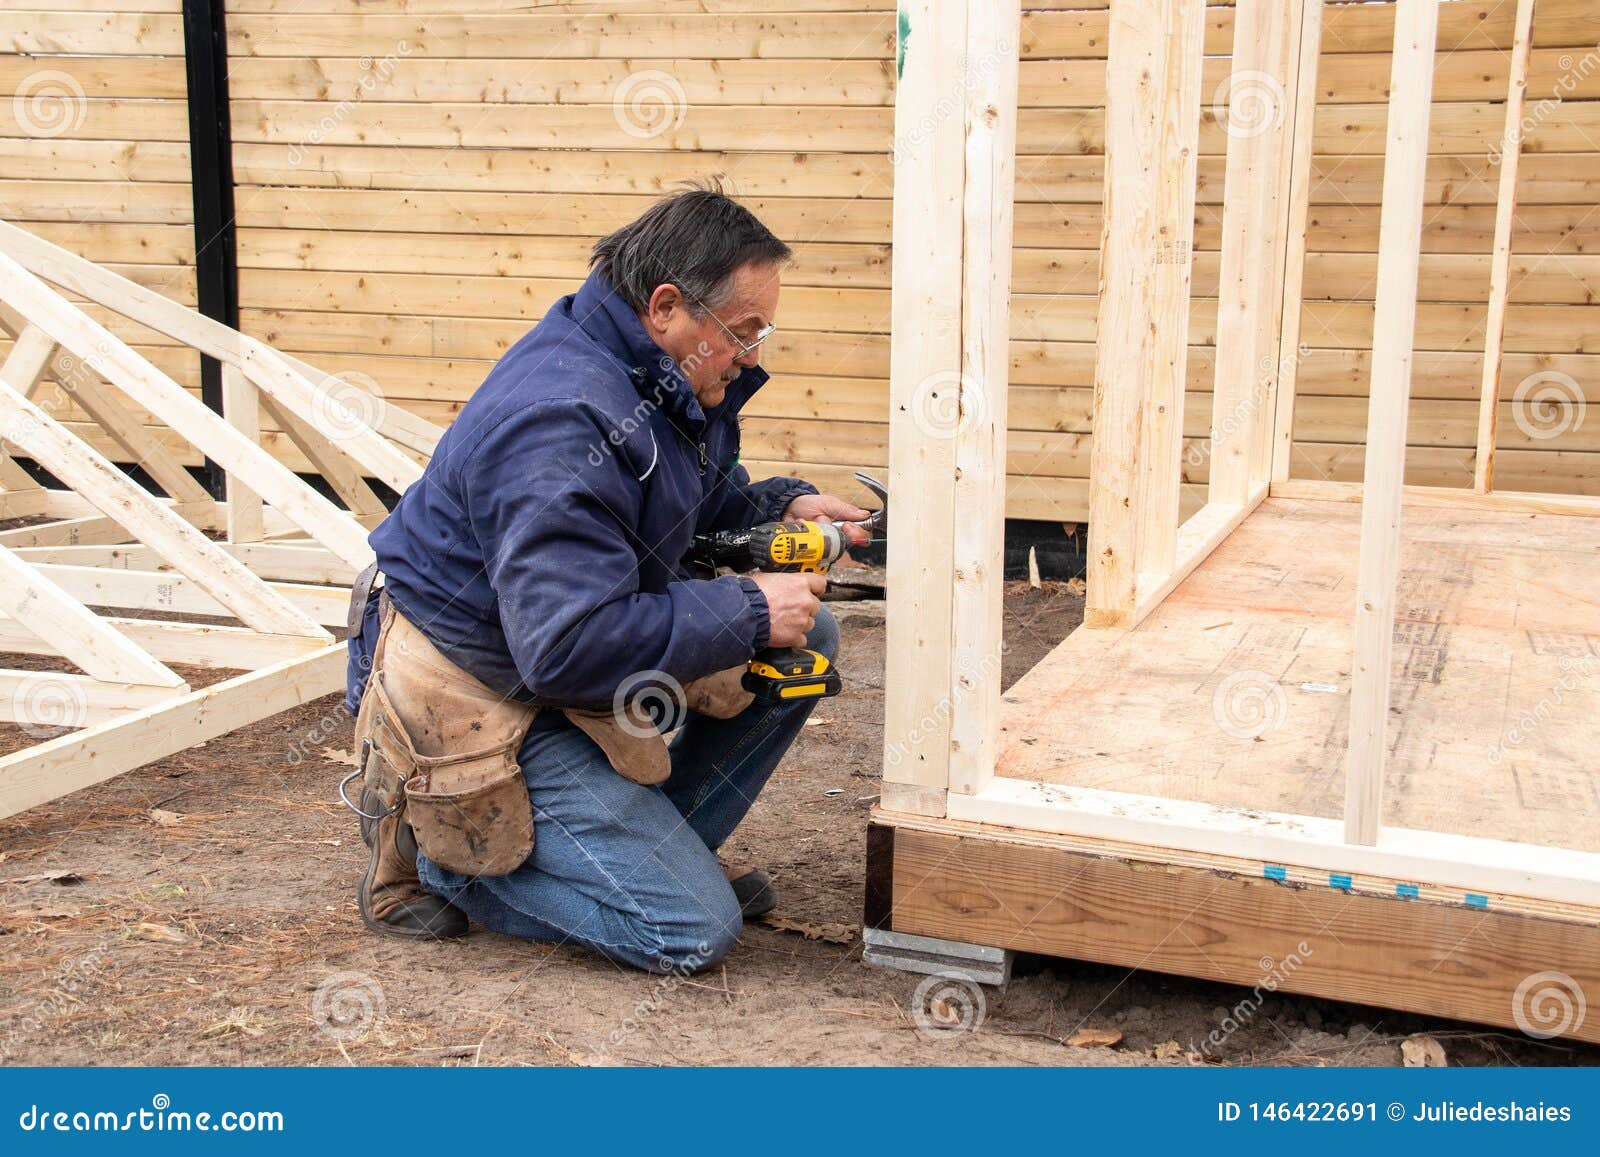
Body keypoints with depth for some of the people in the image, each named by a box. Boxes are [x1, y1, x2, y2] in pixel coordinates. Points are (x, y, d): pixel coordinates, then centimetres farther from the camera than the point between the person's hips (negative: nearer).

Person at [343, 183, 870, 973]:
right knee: (693, 931, -11)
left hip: (561, 641, 10)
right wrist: (748, 611, -27)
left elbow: (697, 503, 20)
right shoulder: (563, 424, -31)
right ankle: (433, 846, 3)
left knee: (807, 639, 5)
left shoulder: (664, 378, 1)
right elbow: (567, 648, -35)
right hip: (478, 696, -10)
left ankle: (652, 846, 13)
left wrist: (783, 507, -1)